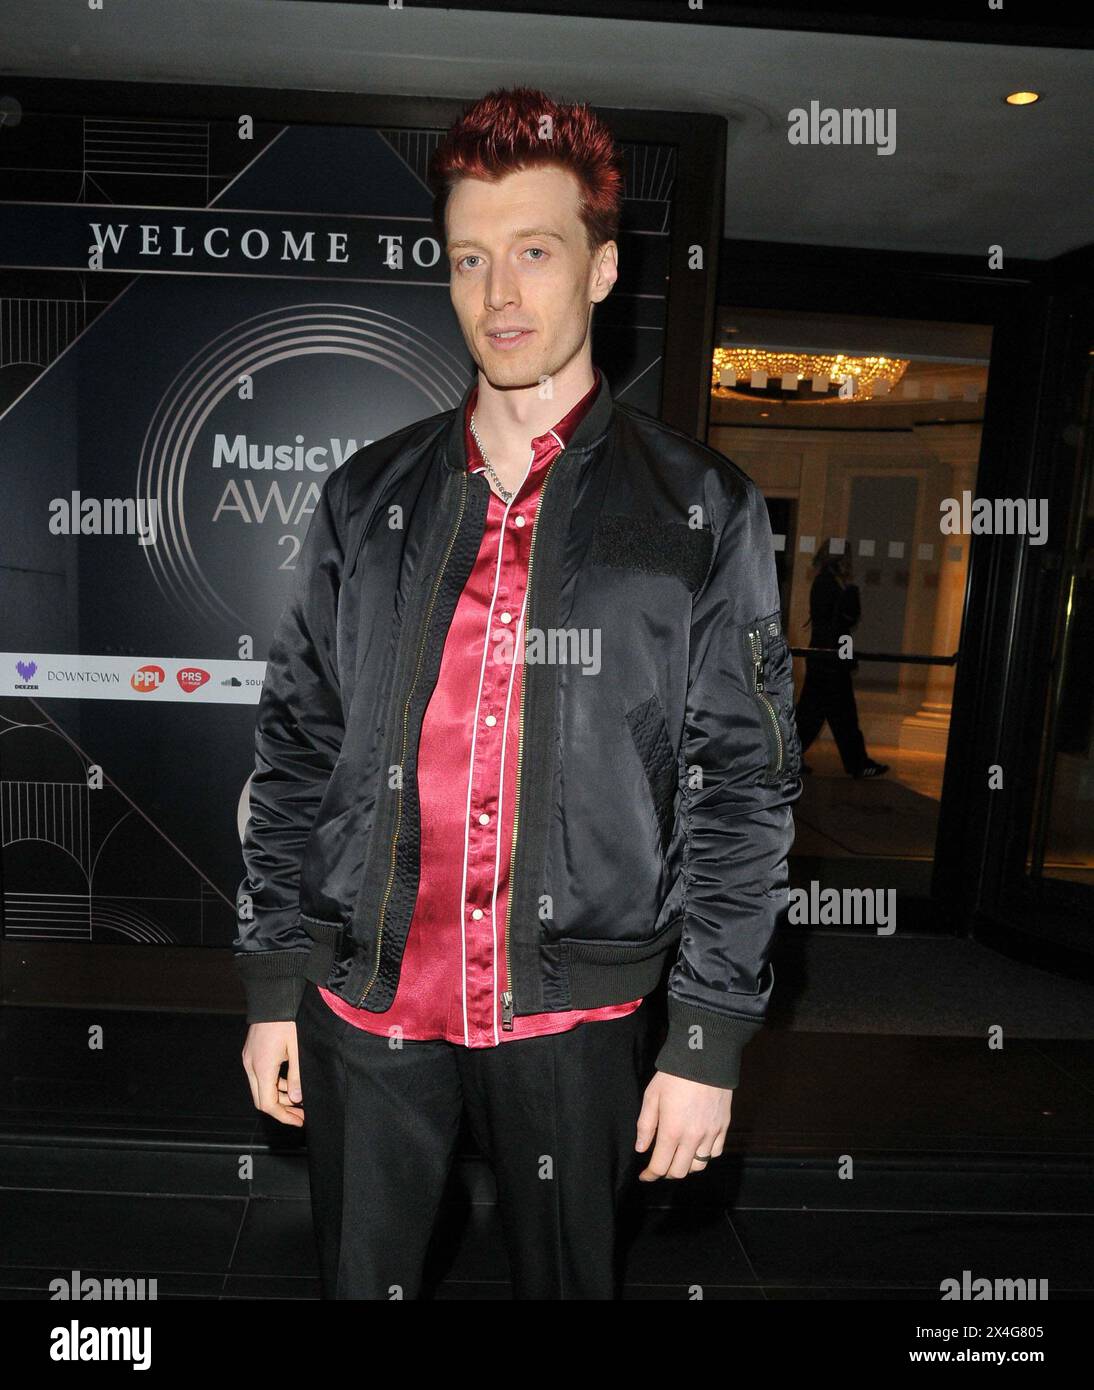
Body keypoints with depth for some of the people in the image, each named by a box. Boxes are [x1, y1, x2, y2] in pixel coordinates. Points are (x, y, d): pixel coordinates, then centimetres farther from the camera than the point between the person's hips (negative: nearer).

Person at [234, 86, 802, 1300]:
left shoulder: (701, 514, -4)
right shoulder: (368, 497, 3)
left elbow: (742, 790, -5)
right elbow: (294, 753, 5)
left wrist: (708, 1041, -6)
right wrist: (273, 986, 4)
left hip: (579, 1016, -1)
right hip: (364, 1007, 3)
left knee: (571, 1280, 19)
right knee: (359, 1279, 19)